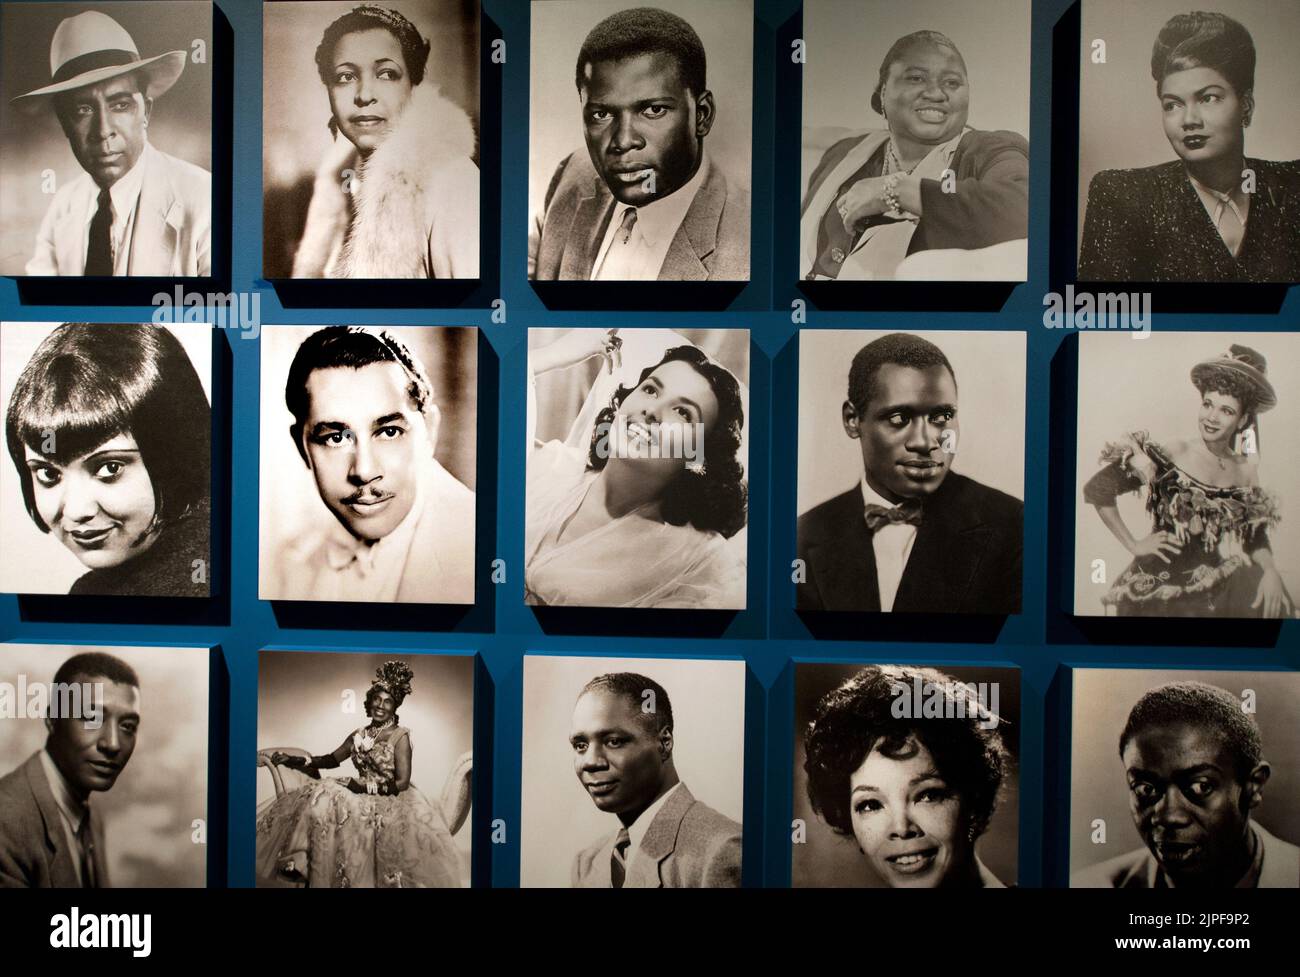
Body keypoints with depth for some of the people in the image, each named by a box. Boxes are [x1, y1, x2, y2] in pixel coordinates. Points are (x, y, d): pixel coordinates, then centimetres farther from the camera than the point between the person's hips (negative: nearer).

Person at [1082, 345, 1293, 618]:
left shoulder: (1246, 471, 5)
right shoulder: (1168, 456, -9)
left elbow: (1255, 535, 15)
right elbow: (1096, 489, -8)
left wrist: (1270, 571, -5)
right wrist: (1133, 545, -5)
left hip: (1217, 586, 4)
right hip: (1161, 583, -4)